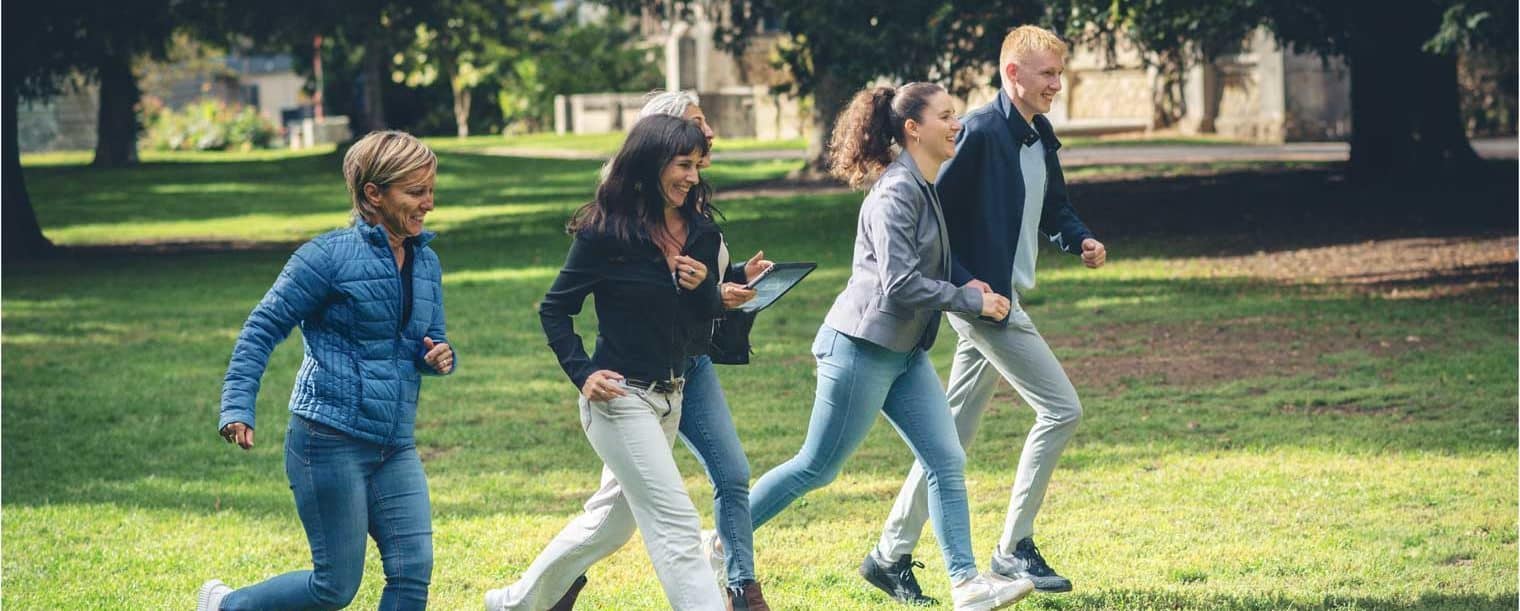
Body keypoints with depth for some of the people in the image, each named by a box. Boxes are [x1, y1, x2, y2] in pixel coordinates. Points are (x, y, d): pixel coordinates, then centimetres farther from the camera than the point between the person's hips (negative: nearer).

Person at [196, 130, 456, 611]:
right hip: (330, 442, -7)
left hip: (395, 447, 7)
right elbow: (264, 327, -8)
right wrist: (237, 406, -18)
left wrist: (440, 357, -5)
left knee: (413, 572, -4)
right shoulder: (332, 255, -10)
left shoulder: (426, 263, 10)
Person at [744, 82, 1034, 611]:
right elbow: (900, 282, -23)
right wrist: (973, 301, -15)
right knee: (817, 467, 0)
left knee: (947, 461, 1)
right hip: (862, 348, -9)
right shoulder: (897, 191, -17)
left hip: (904, 353, 9)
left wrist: (969, 293, 12)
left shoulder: (923, 188, 12)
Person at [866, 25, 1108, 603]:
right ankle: (1014, 549, -2)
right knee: (1061, 408, -10)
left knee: (952, 436, 12)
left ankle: (892, 552, 18)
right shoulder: (980, 132, -16)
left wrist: (1079, 239, 4)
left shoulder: (1040, 135, 12)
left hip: (999, 300, 9)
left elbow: (1054, 206, 24)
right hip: (980, 297, -9)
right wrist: (963, 280, -22)